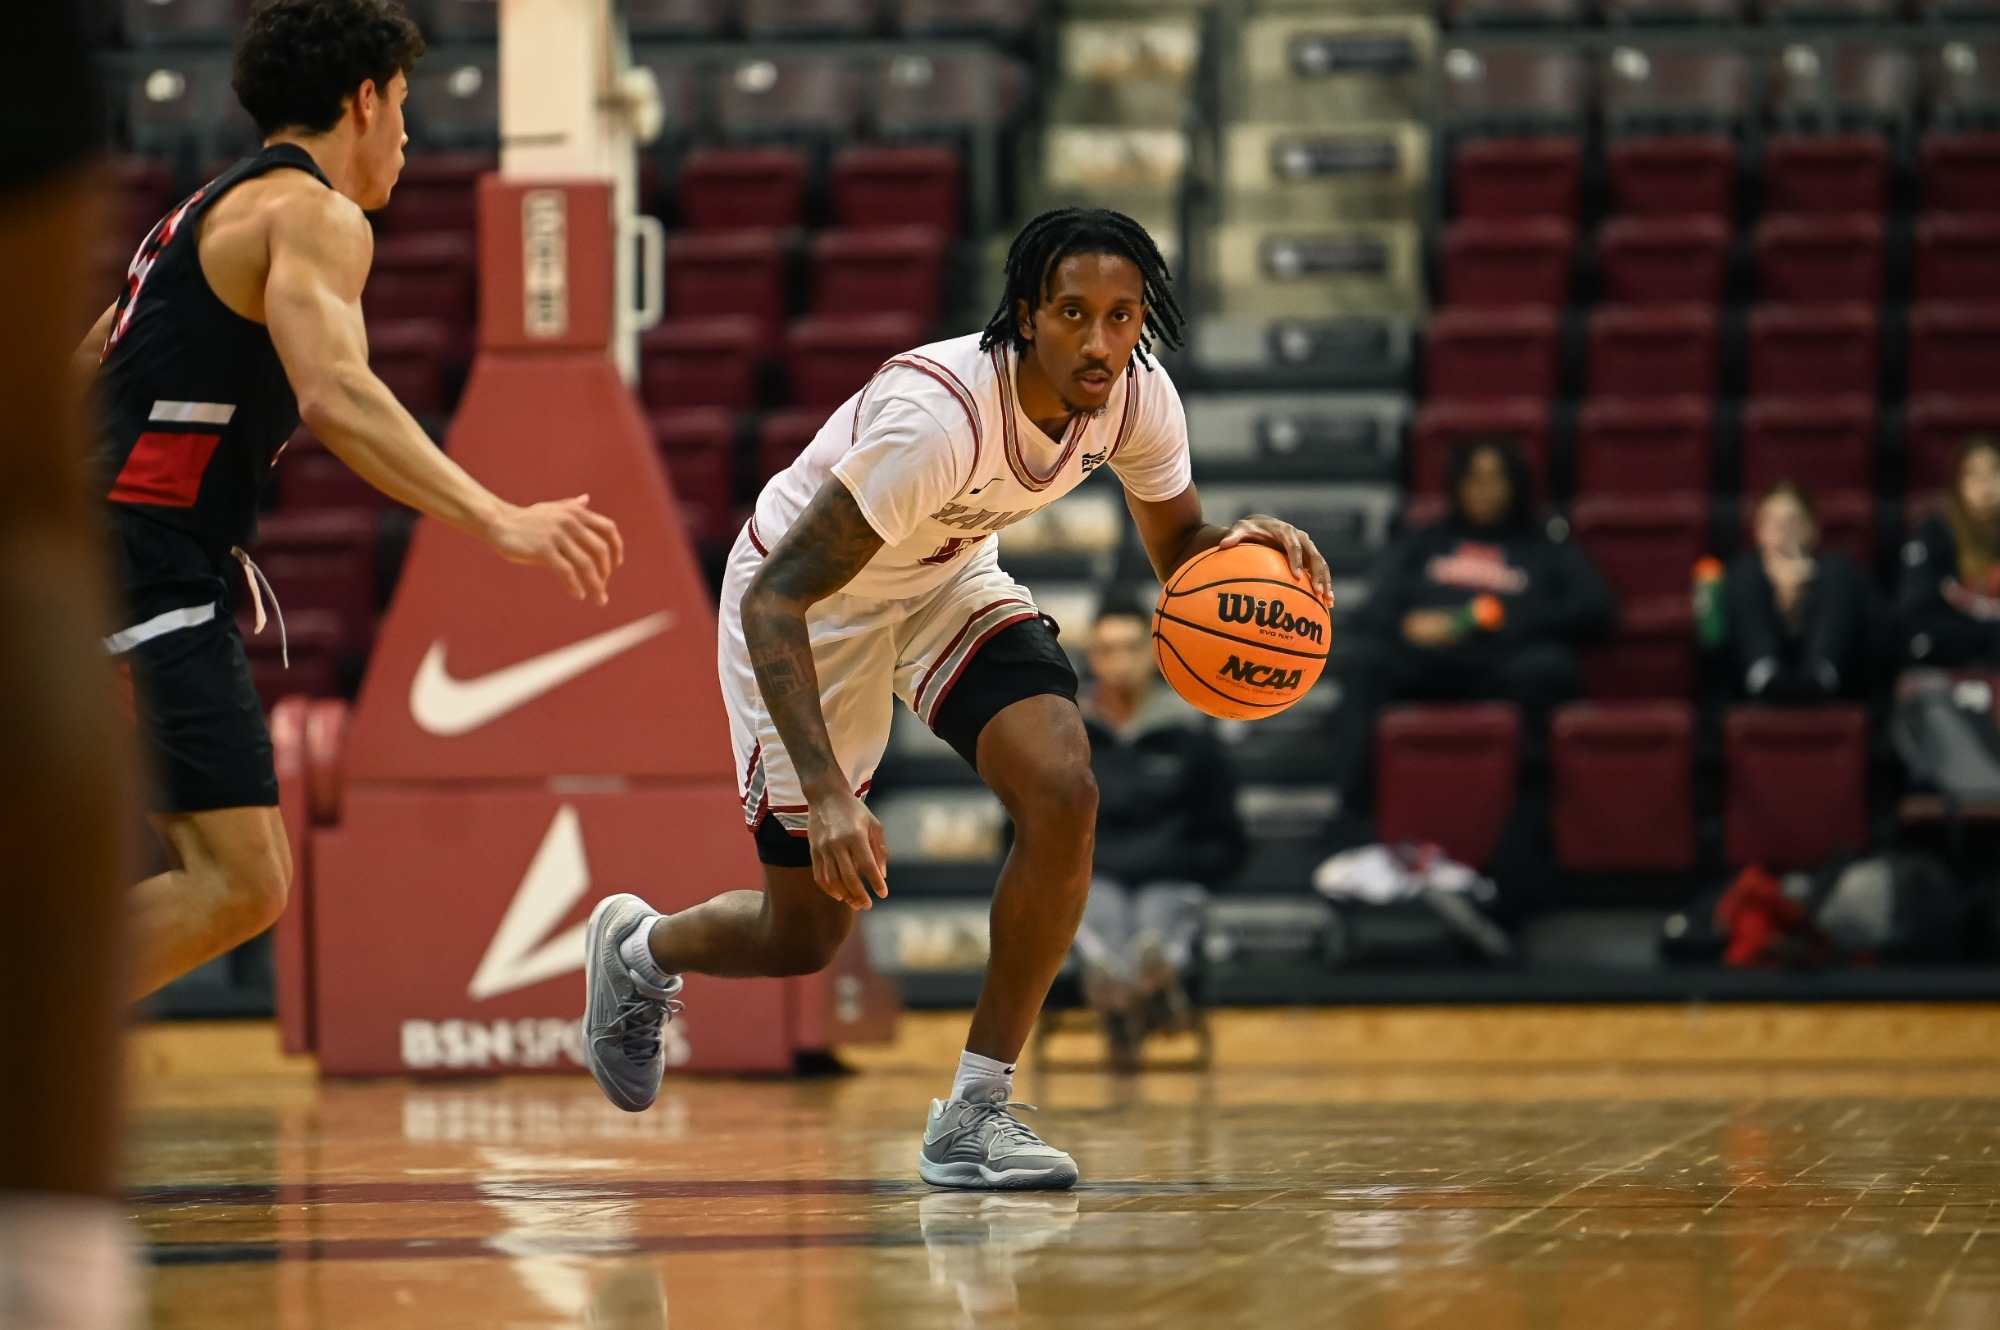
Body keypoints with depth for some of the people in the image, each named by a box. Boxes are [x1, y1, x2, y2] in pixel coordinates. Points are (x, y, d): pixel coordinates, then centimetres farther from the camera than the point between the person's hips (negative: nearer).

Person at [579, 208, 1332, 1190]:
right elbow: (773, 600, -38)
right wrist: (828, 795, -48)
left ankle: (975, 1112, -11)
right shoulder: (941, 414, -39)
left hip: (948, 578, 5)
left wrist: (1242, 552, -25)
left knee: (1063, 792, -22)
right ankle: (637, 948, 40)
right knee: (805, 935, 3)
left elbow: (1177, 548, 0)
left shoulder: (1137, 400, -20)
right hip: (806, 598, -5)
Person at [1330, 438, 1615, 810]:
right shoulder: (1419, 546, 32)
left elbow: (1597, 608, 11)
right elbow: (1373, 612, 20)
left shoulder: (1548, 551, 27)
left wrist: (1503, 620, -1)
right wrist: (1407, 625, -6)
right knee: (1365, 661, -33)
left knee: (1547, 666, -36)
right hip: (1423, 662, 1)